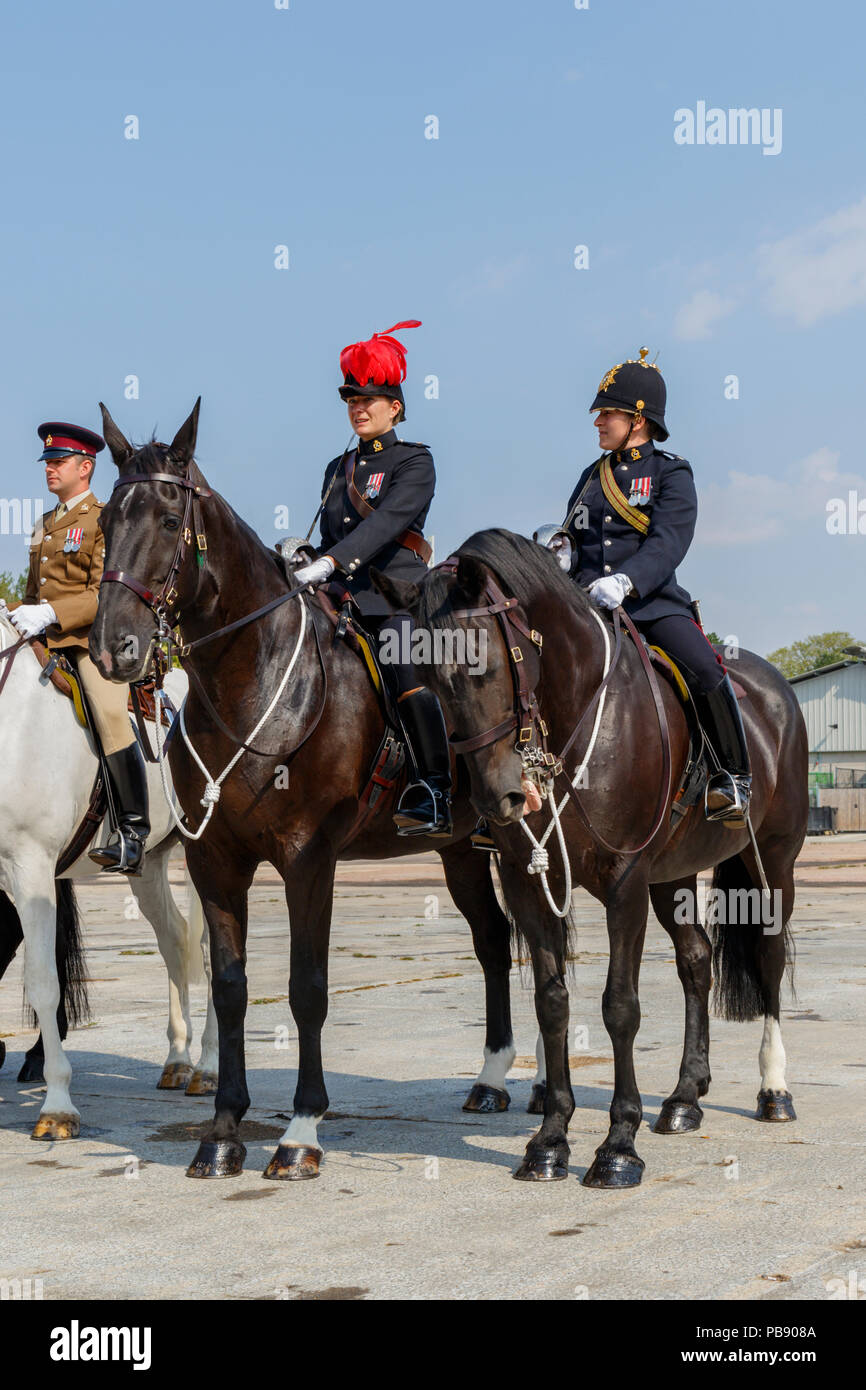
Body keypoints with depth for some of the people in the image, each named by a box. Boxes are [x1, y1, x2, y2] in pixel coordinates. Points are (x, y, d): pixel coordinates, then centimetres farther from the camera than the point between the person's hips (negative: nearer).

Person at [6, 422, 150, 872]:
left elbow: (105, 595, -11)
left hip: (91, 638, -8)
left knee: (110, 716, -25)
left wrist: (50, 614, -22)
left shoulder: (105, 521, -2)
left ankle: (133, 833, -23)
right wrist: (15, 615, 9)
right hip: (43, 641, 8)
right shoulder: (44, 525, 21)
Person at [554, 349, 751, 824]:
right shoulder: (593, 475, 19)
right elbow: (574, 537, 25)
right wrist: (562, 551, 0)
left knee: (704, 669, -26)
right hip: (587, 601, 5)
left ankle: (735, 777, -9)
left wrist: (625, 581, -31)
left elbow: (668, 543, -14)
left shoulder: (671, 473, 0)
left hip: (652, 601, -5)